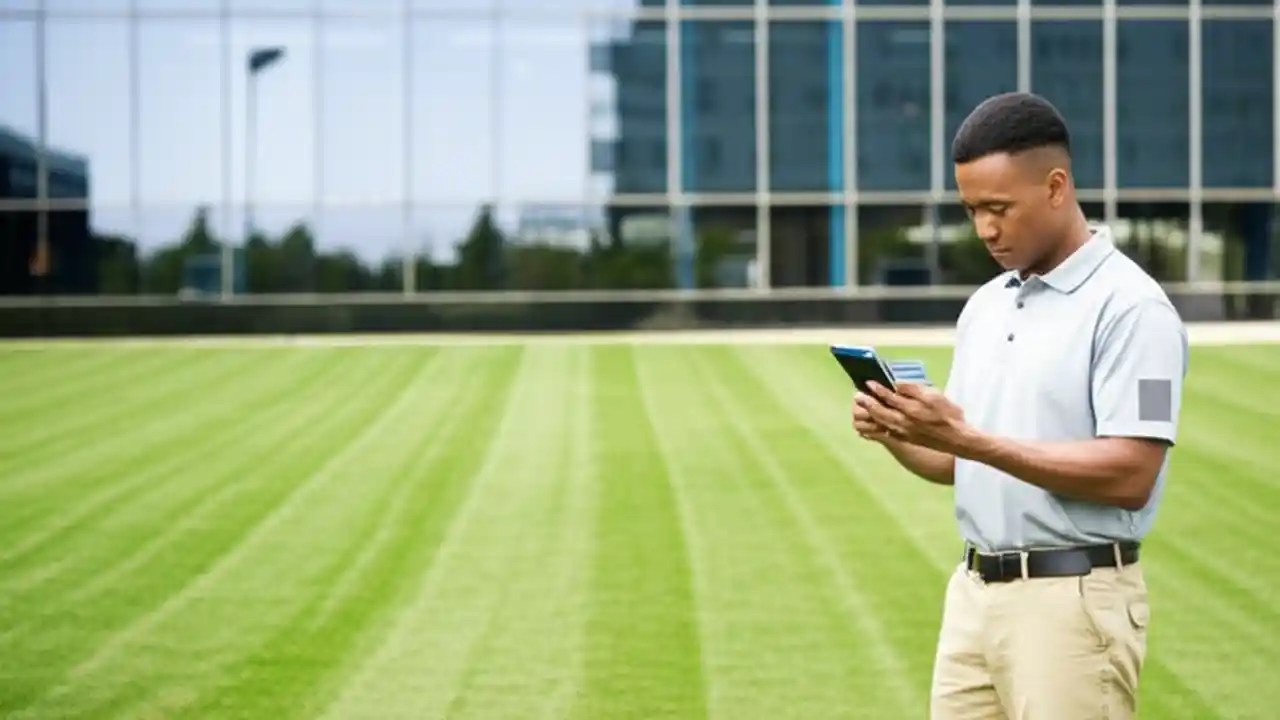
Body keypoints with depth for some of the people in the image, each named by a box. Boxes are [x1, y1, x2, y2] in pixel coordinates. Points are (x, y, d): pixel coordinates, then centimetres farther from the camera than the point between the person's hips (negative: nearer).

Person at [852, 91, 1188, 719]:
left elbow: (1129, 474, -20)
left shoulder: (1130, 307, -11)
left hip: (1072, 602, -8)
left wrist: (969, 438, -23)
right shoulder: (985, 305, 14)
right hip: (972, 594, 8)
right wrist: (894, 434, -3)